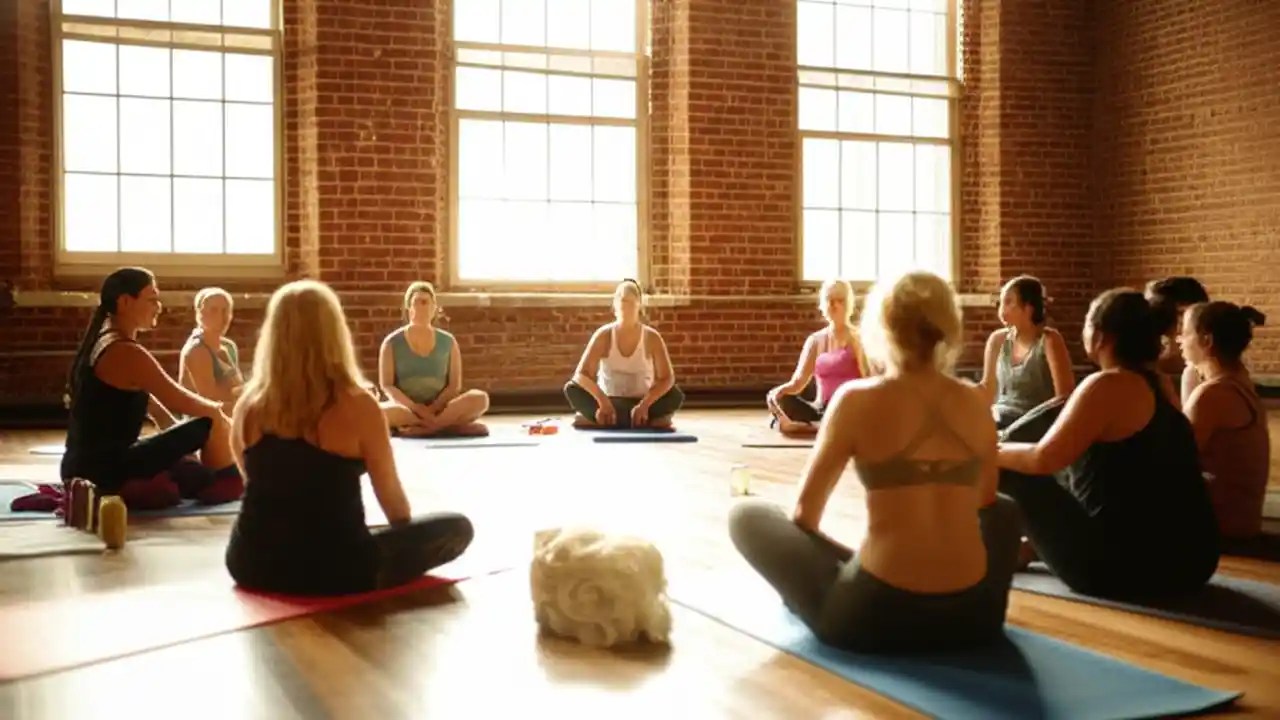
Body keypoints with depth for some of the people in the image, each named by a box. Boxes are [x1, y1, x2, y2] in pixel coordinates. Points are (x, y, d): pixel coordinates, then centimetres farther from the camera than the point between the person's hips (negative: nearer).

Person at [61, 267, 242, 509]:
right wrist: (216, 408, 9)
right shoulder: (126, 352, -18)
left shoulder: (101, 341, 12)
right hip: (105, 469, -10)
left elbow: (145, 400, 22)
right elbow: (181, 403, -12)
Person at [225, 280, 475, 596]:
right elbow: (392, 499, -1)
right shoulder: (357, 406, -14)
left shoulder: (249, 405, -2)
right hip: (334, 570, -5)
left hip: (254, 564, 5)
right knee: (457, 528, 10)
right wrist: (407, 537, 22)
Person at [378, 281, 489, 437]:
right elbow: (387, 385, -3)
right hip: (407, 408, -1)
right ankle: (448, 425, -27)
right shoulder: (392, 343, 3)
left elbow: (455, 385, 3)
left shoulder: (448, 342, 7)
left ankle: (426, 427, -28)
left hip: (440, 409, 2)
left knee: (480, 398, -26)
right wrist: (415, 408, -18)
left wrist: (433, 408, -15)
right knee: (382, 412, -37)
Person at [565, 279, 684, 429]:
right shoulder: (603, 335, -10)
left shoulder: (651, 337, -9)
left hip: (640, 403, 1)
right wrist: (602, 400, -33)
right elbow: (581, 374, -16)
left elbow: (667, 378, -13)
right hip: (609, 402, 0)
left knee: (676, 396, -29)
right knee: (571, 389, -25)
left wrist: (645, 404, -28)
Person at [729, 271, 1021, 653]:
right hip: (973, 614, 4)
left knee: (746, 515, 14)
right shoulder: (976, 401, 5)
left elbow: (804, 512, 3)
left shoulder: (857, 399, -5)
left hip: (876, 614, -4)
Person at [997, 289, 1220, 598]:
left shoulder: (1108, 385, -15)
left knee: (1017, 478, 2)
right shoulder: (1161, 384, 12)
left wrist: (992, 452, 0)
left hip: (1128, 565, -9)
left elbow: (1044, 459, -19)